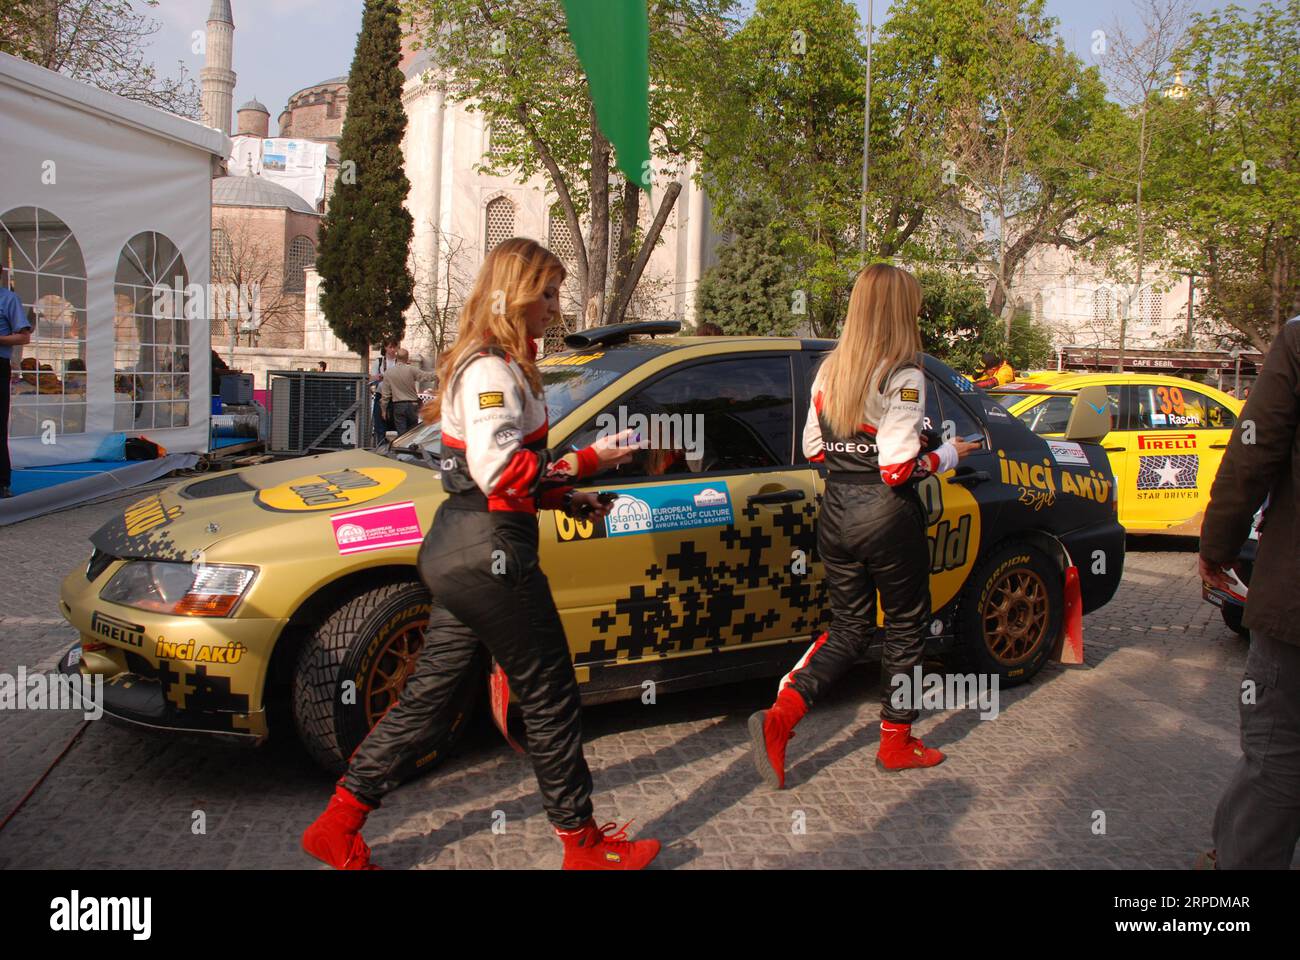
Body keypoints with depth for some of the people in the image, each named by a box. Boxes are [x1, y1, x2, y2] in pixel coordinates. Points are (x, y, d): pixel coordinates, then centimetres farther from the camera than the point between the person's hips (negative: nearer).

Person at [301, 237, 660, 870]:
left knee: (427, 693, 16)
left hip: (457, 550, 10)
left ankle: (339, 826, 25)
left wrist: (566, 499, 11)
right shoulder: (493, 370, -15)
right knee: (549, 698, 4)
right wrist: (589, 460, -18)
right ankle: (583, 845, 20)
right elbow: (501, 470, -25)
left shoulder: (490, 364, 17)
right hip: (490, 555, -10)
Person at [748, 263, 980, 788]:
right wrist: (948, 454, -3)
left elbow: (812, 449, 10)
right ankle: (896, 743, 25)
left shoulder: (830, 370, 6)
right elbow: (898, 469, -19)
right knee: (906, 628, 14)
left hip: (835, 513, 6)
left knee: (848, 628, 16)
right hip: (888, 516, -6)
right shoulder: (903, 375, -14)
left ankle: (779, 715, -2)